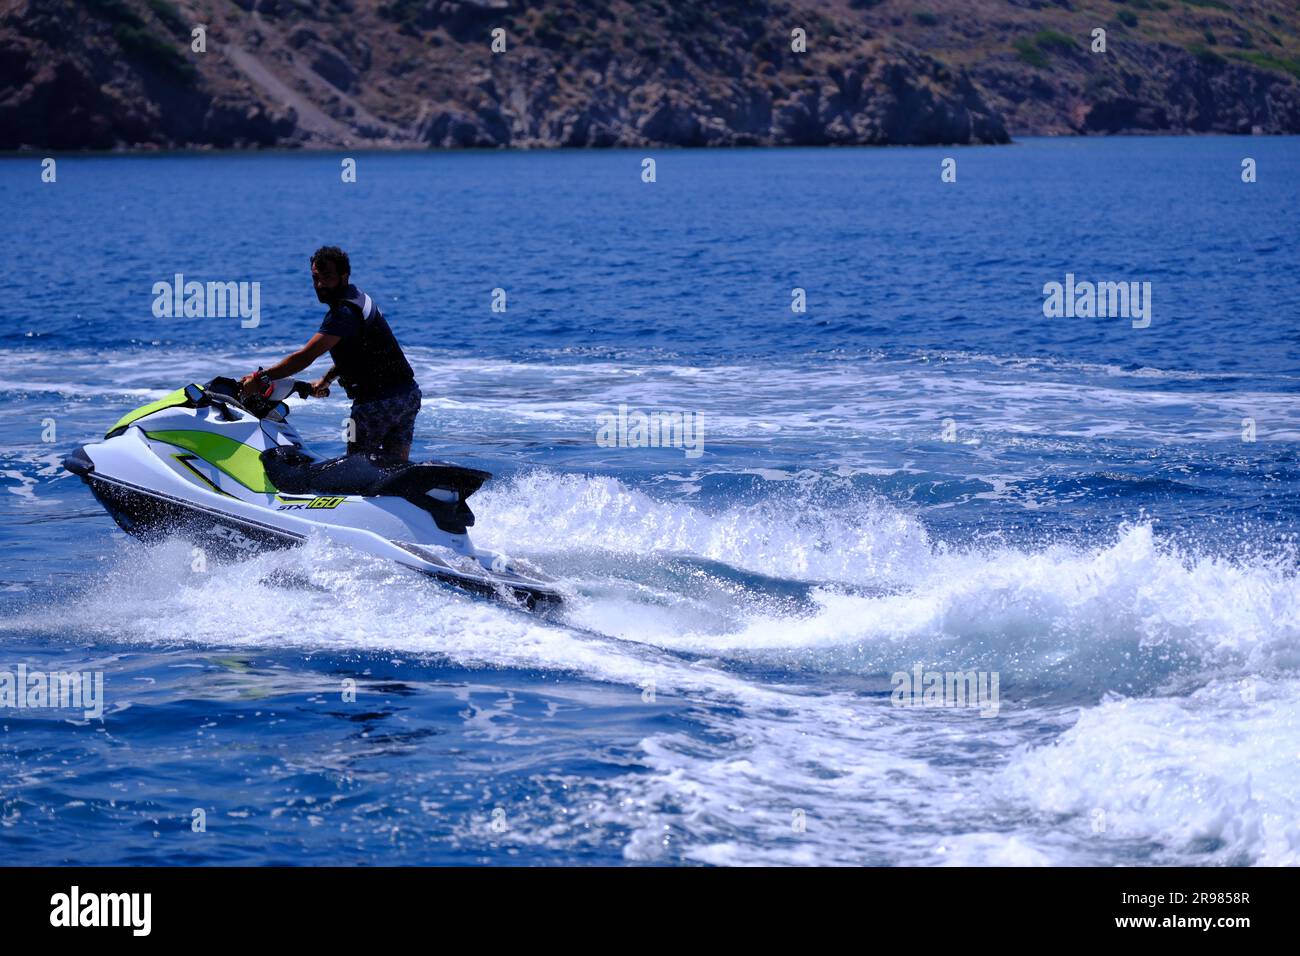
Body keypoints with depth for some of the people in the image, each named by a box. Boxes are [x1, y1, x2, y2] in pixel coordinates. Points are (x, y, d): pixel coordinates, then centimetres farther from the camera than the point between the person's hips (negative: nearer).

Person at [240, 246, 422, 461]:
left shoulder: (344, 313, -18)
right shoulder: (360, 299, 14)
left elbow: (306, 357, -24)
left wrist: (260, 378, -23)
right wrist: (326, 379, 17)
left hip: (378, 401, -9)